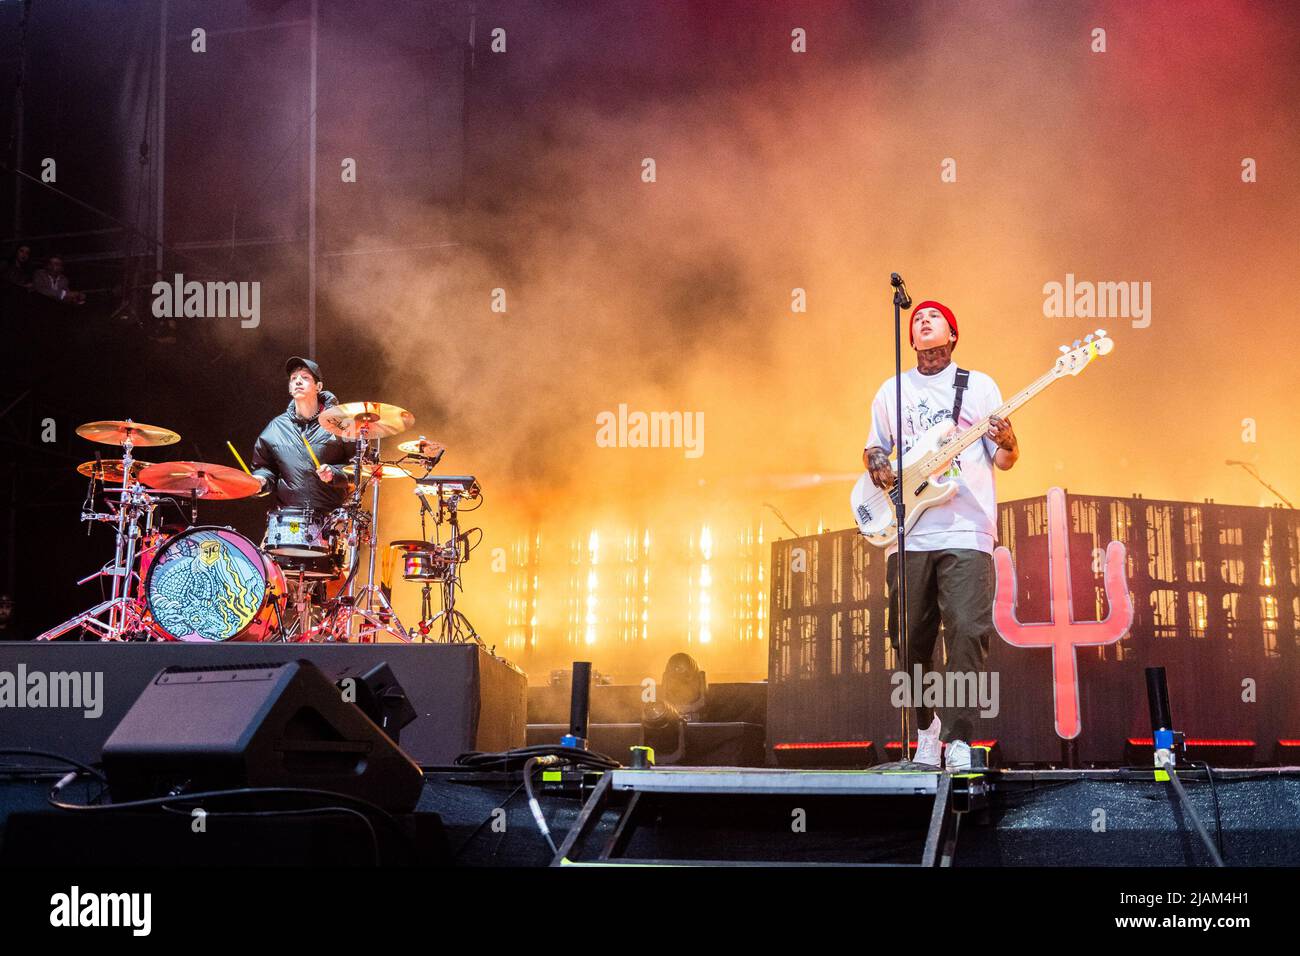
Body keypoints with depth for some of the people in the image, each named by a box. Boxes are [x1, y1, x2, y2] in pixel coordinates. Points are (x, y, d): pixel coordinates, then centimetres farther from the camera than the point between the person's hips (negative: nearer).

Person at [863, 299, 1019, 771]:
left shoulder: (979, 386, 10)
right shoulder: (891, 391, 16)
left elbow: (1004, 460, 8)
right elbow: (873, 447, 23)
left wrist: (1006, 443, -14)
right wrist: (877, 466, 0)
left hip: (966, 534, -3)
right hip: (908, 533, 3)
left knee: (967, 633, -14)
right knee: (912, 639, 3)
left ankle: (959, 741, -12)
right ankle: (926, 725, 23)